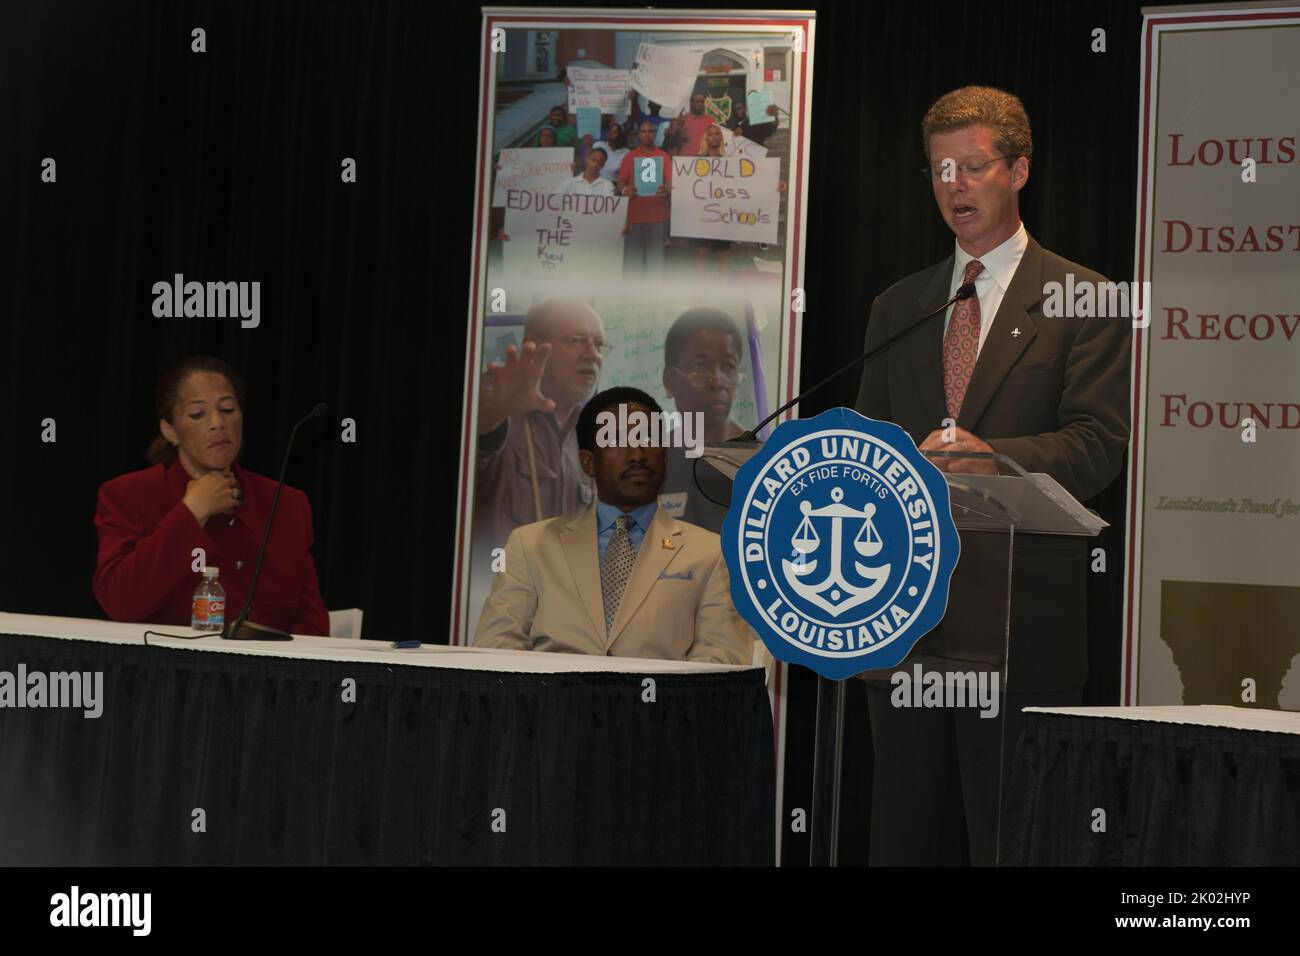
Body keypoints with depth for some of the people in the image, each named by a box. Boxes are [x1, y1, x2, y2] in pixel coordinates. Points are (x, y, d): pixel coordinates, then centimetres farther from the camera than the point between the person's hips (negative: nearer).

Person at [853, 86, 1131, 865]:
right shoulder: (897, 306, 18)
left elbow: (1100, 444, -7)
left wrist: (992, 456, -22)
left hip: (1021, 616, -4)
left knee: (1013, 833, -3)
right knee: (907, 827, 8)